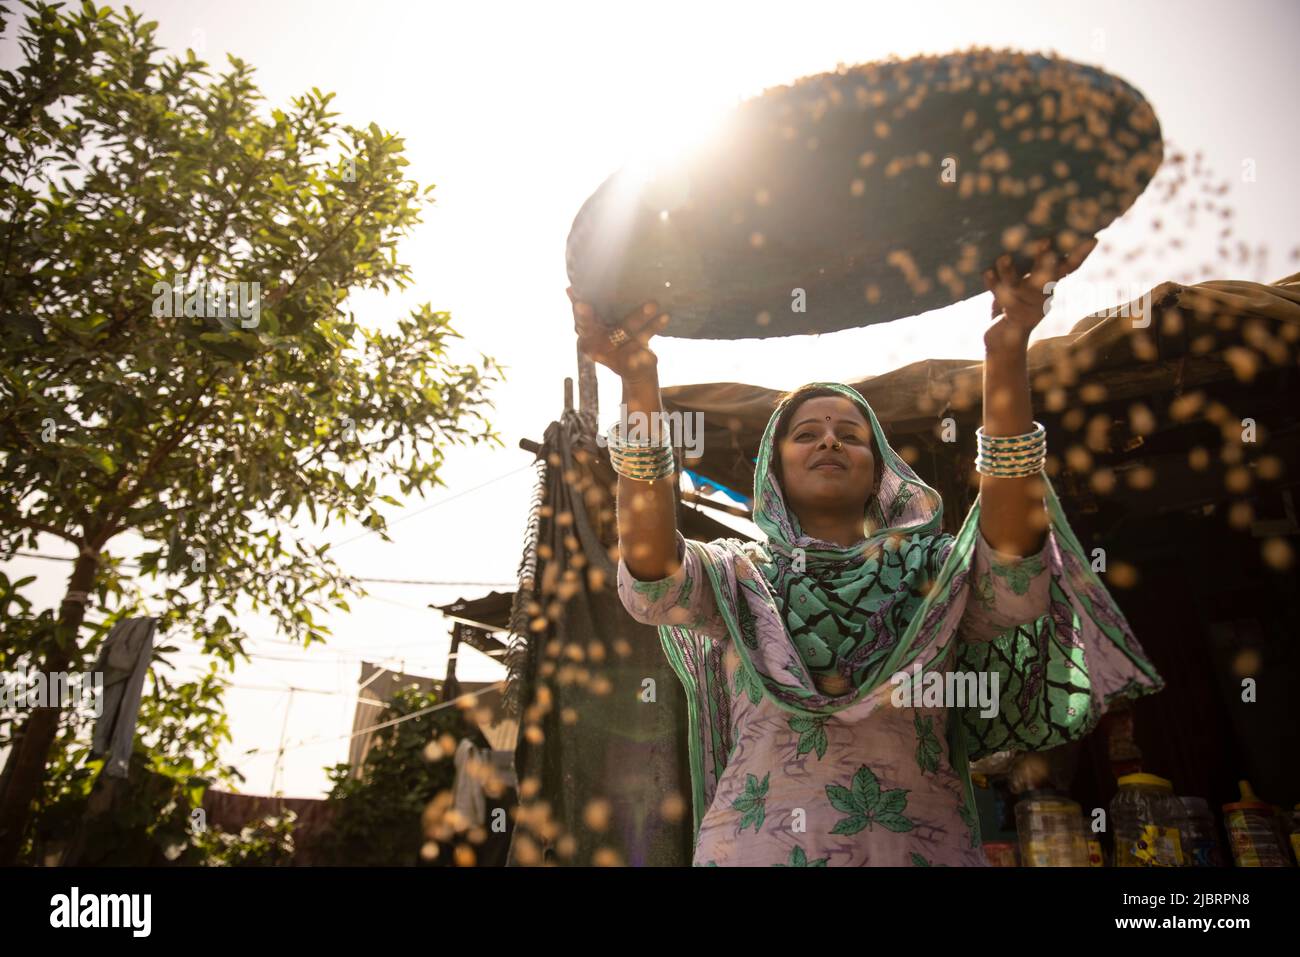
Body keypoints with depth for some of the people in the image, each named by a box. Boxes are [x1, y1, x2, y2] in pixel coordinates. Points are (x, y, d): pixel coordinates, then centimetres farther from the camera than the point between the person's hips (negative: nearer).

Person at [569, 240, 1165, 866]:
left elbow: (1017, 556, -13)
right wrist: (639, 383, -23)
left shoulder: (935, 571, 8)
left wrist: (1006, 355, -22)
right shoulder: (740, 575, 7)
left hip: (924, 843, 1)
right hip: (754, 842, 0)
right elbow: (652, 577, -13)